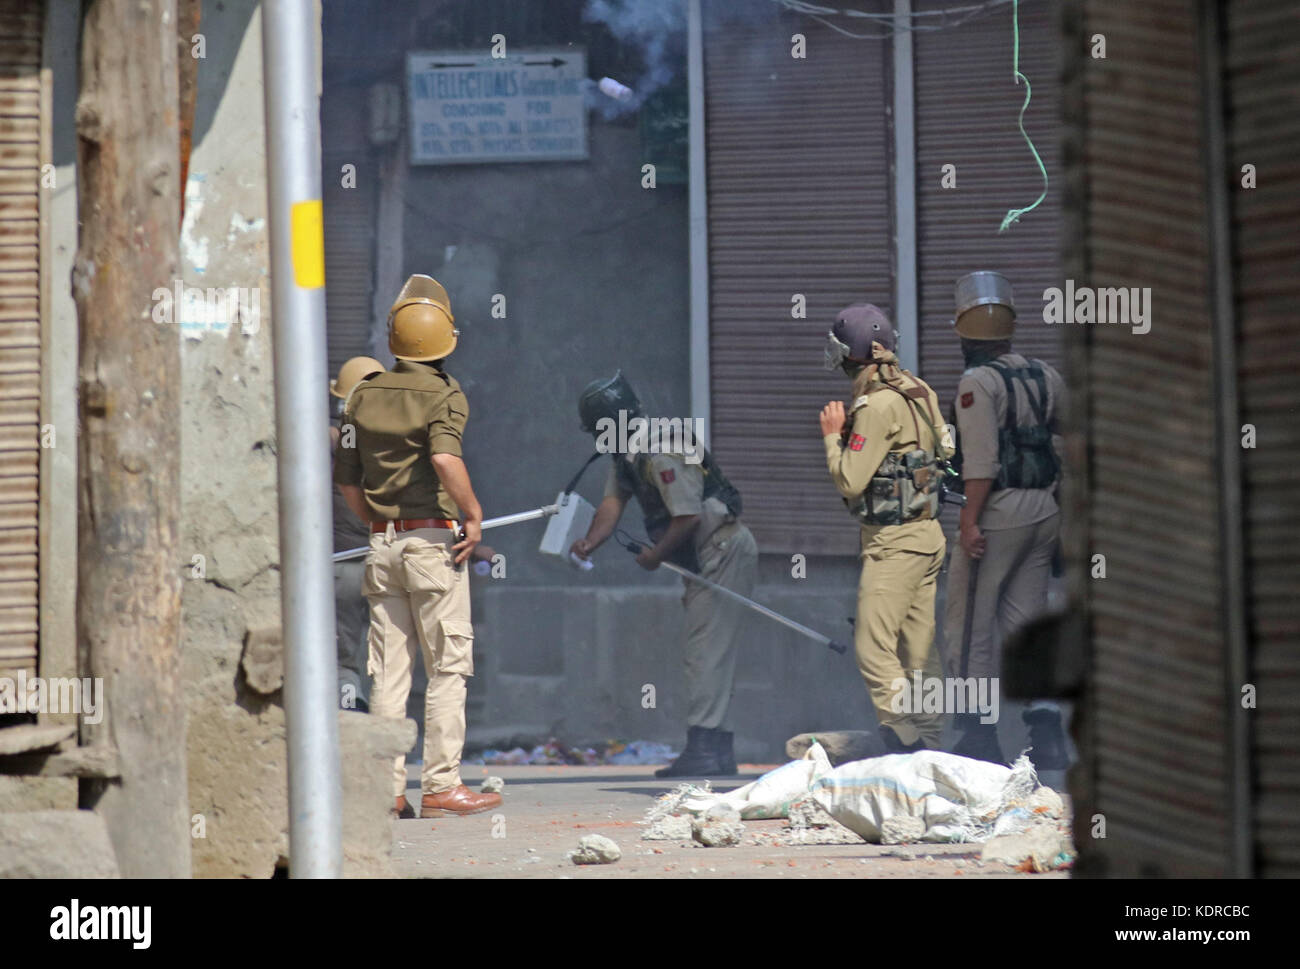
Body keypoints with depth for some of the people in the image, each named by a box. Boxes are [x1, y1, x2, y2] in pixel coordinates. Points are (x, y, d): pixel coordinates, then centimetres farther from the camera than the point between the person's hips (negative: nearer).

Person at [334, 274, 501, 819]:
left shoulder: (364, 396, 9)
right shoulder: (444, 394, -7)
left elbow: (347, 481, 11)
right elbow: (445, 457, -26)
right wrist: (473, 513, -15)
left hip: (382, 544, 5)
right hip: (434, 539, -5)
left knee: (388, 668, 7)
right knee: (448, 666, 0)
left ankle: (387, 789, 5)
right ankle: (441, 785, -3)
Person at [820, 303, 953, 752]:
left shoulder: (879, 403, -18)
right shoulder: (916, 390, 10)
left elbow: (850, 481, -17)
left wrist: (833, 435, -2)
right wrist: (850, 431, 16)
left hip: (893, 541, -10)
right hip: (926, 532, 10)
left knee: (873, 646, -10)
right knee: (918, 648, 11)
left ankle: (903, 738, -15)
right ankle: (930, 743, 13)